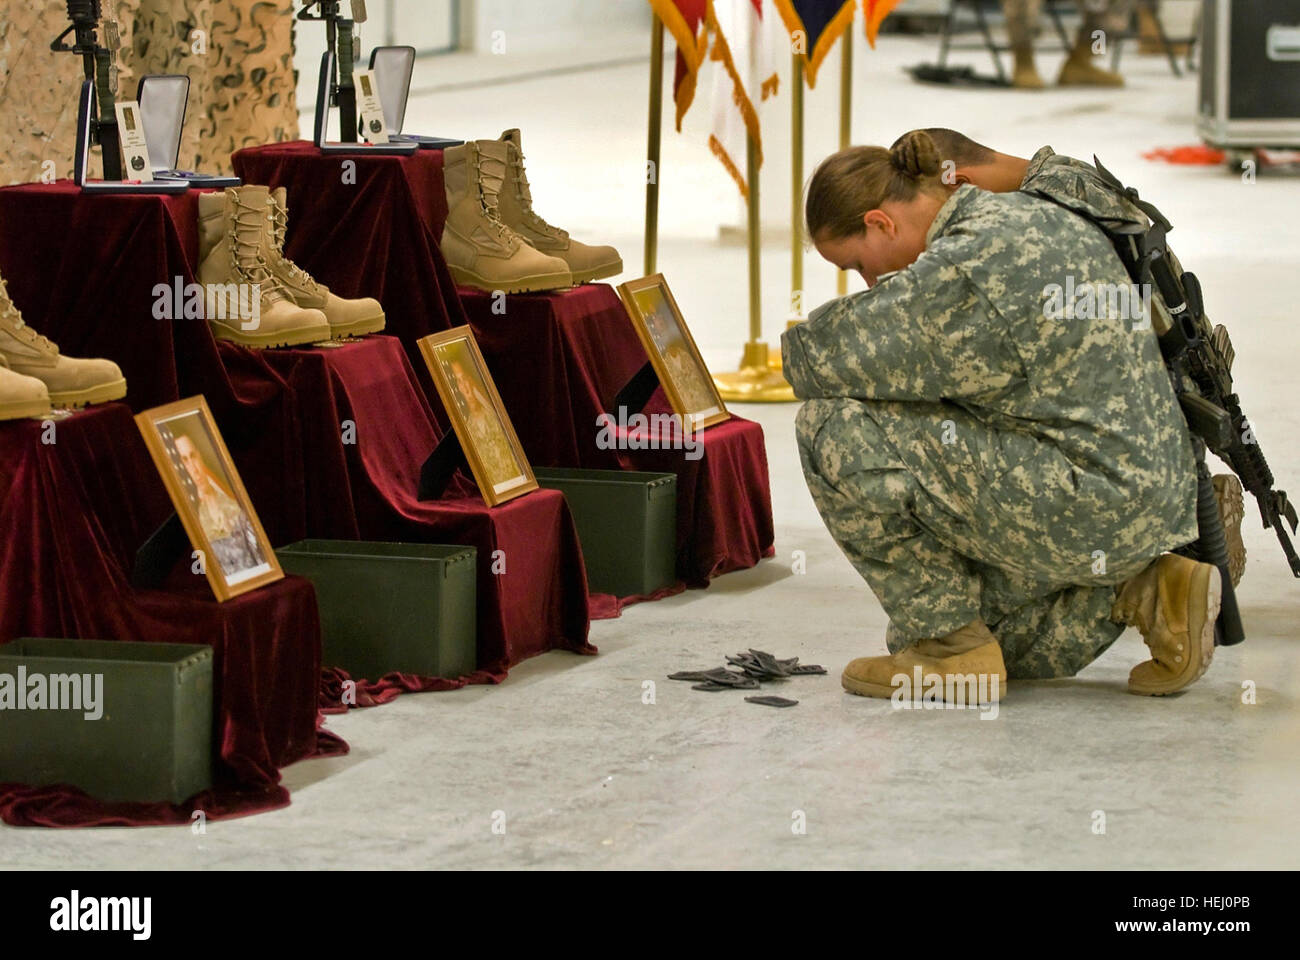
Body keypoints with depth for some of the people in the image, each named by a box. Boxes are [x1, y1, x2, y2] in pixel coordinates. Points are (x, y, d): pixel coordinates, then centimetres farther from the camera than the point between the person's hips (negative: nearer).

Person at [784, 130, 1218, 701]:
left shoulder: (962, 269, -19)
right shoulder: (1023, 216, 13)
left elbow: (819, 357, -13)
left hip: (1086, 510, -11)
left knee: (834, 427, -12)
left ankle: (950, 644, -2)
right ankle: (1144, 593, 12)